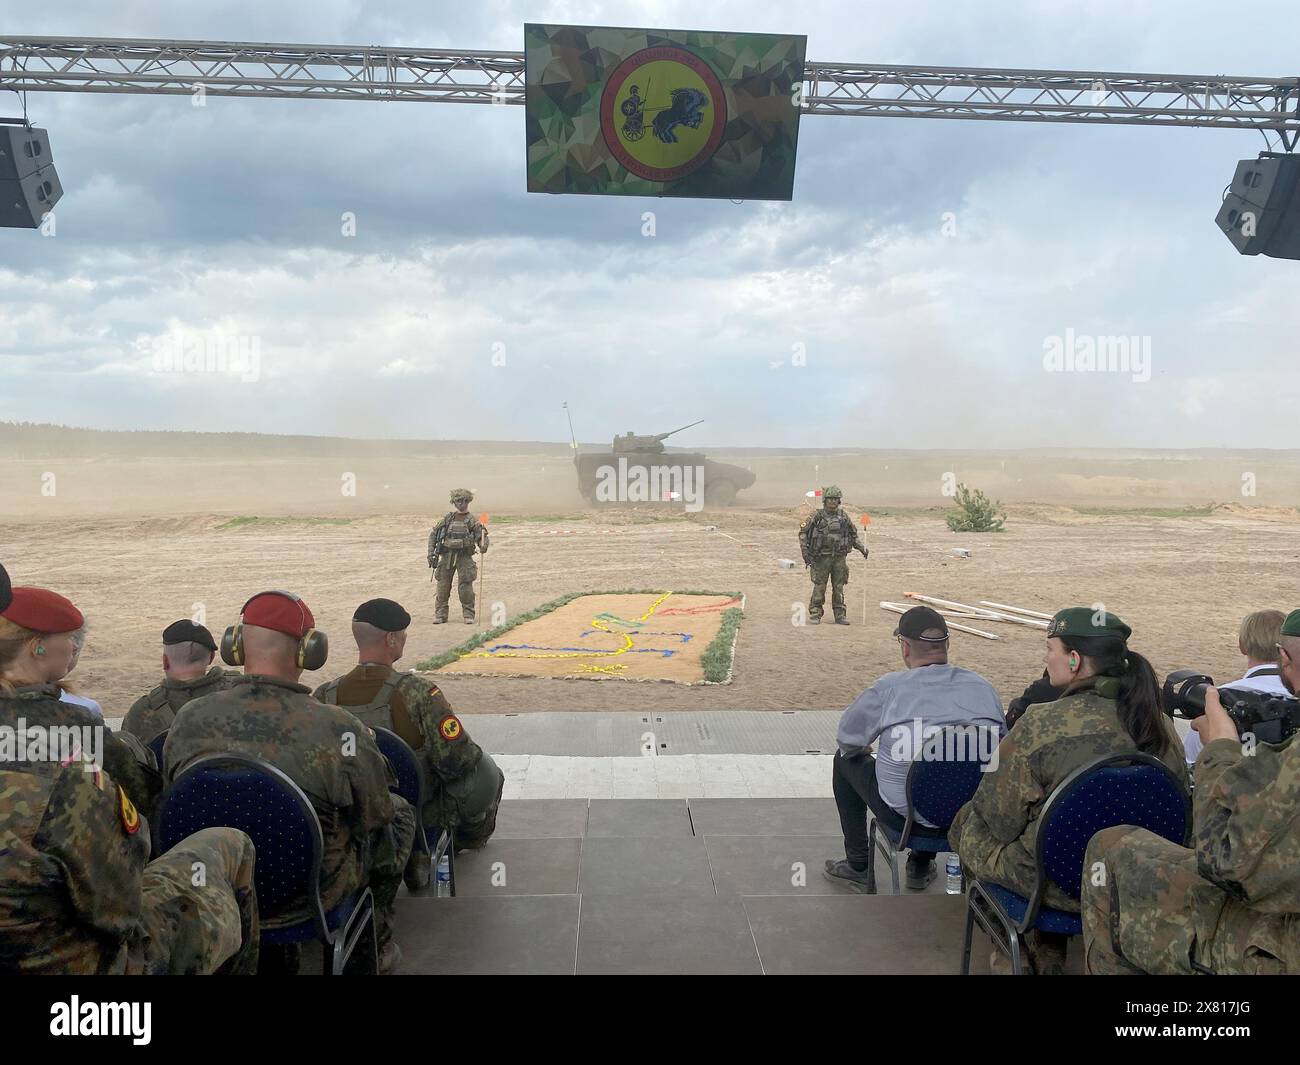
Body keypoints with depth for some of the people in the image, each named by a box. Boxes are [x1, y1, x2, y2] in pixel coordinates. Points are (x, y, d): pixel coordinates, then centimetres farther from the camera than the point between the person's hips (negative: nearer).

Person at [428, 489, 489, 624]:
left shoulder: (473, 521, 5)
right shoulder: (447, 519, 12)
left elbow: (482, 537, -1)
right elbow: (433, 535, 15)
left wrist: (483, 546, -24)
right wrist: (431, 553, 4)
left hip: (464, 557, -2)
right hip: (447, 556, 2)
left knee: (465, 587, -7)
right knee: (443, 586, 1)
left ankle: (468, 615, 4)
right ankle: (440, 615, 9)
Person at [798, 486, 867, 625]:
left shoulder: (844, 517, 7)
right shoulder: (817, 516, -3)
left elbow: (853, 535, 19)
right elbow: (803, 533, -1)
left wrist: (862, 548, 11)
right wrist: (805, 552, -9)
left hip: (839, 557, 3)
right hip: (821, 557, -3)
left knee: (839, 588, 6)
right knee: (819, 587, -1)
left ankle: (840, 615, 13)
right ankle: (815, 615, 7)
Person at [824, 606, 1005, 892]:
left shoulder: (890, 688, -13)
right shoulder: (983, 687, -3)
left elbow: (848, 740, -1)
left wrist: (862, 751, 23)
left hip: (905, 815, -4)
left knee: (846, 760, 21)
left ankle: (858, 866, 29)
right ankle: (921, 865, 44)